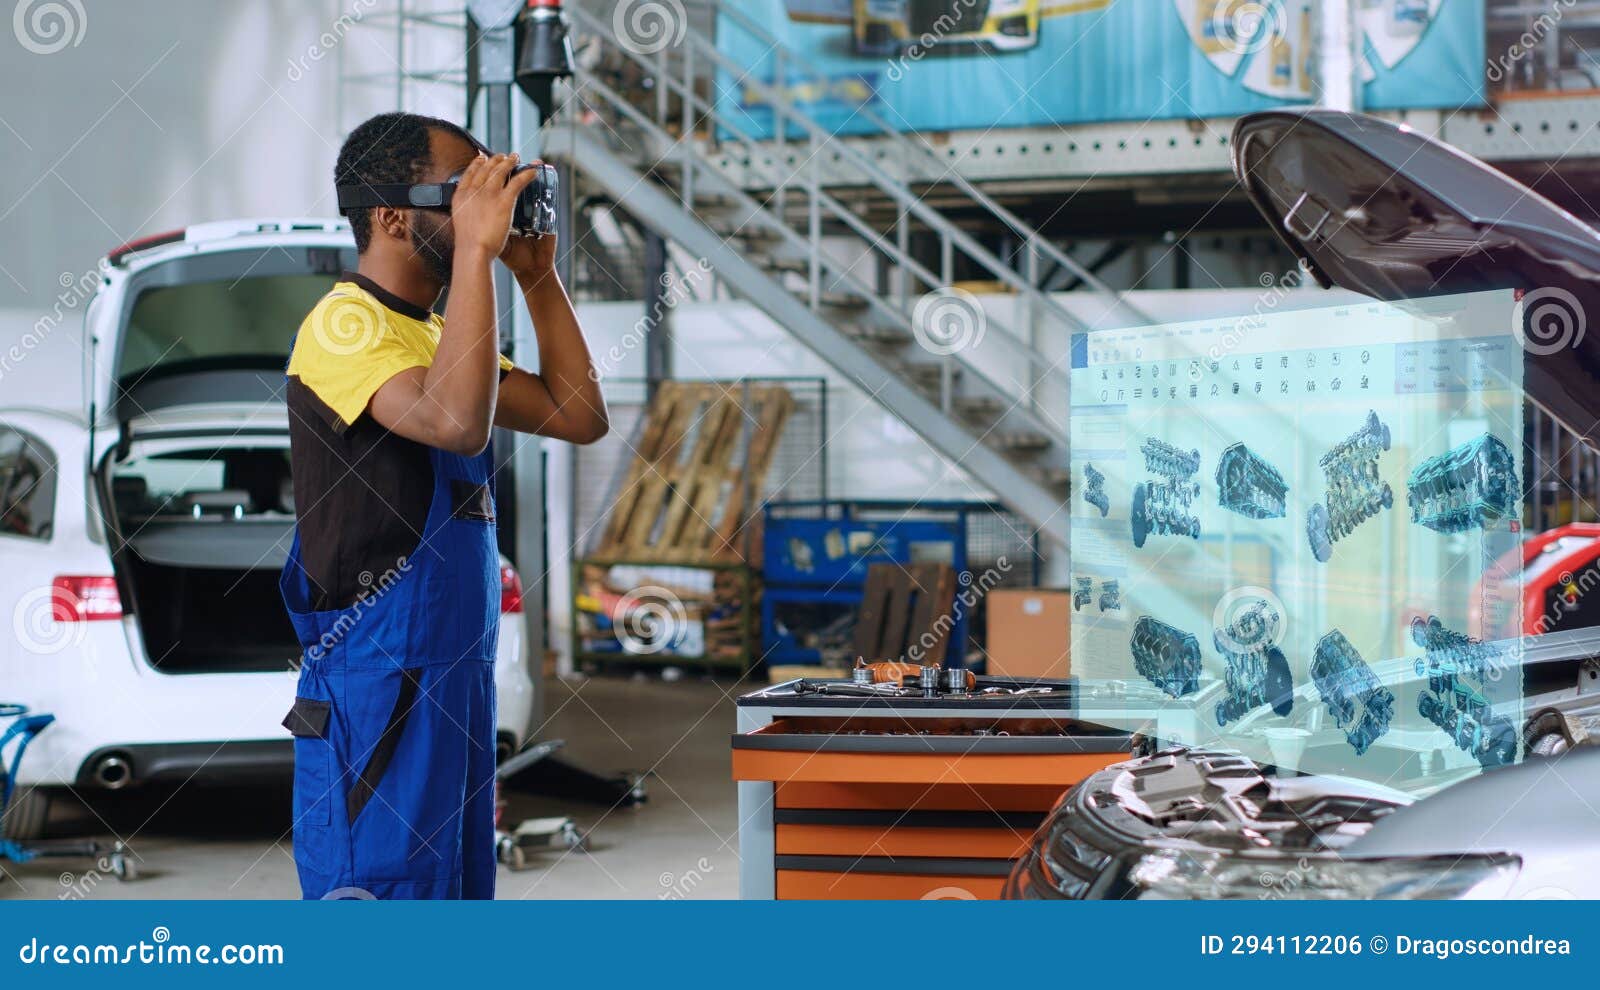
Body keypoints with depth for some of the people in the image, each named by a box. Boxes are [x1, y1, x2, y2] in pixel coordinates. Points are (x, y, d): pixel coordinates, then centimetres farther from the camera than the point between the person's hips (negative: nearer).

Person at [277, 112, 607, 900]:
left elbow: (579, 415, 16)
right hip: (375, 691, -10)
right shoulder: (345, 325, -13)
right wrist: (476, 249, -26)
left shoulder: (434, 334, 16)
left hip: (456, 680, 10)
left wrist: (536, 275, 10)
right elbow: (456, 420, -32)